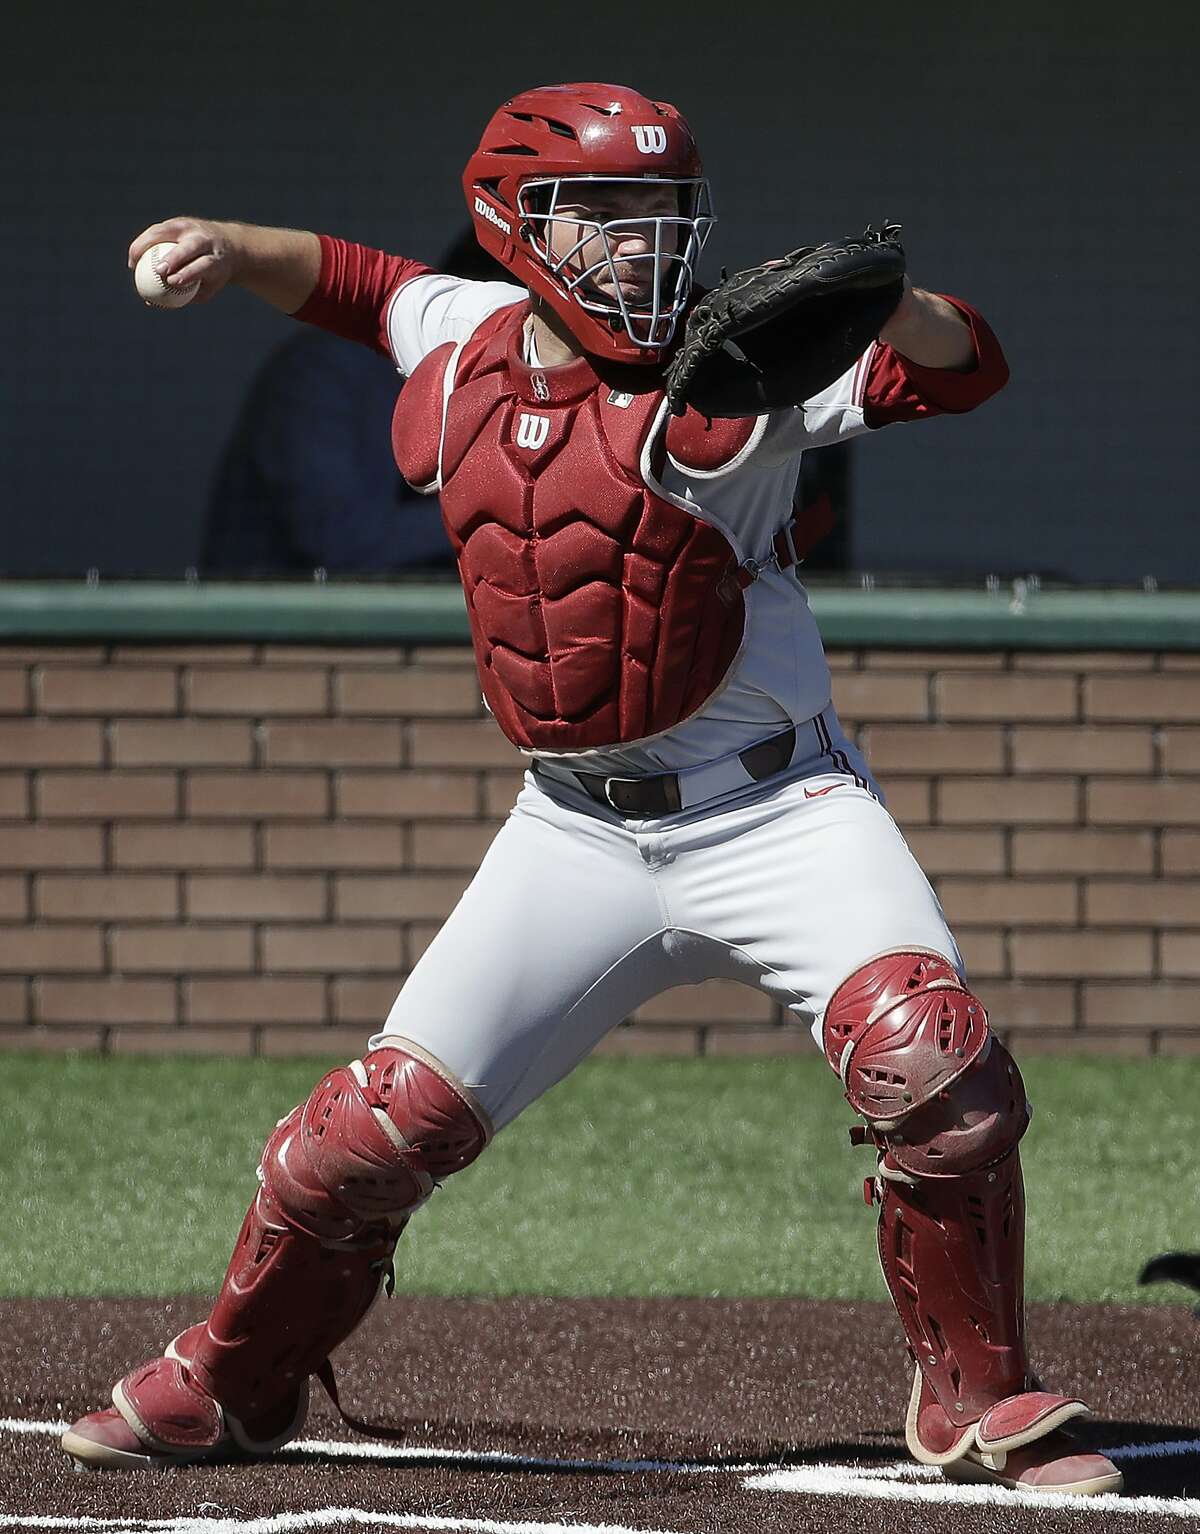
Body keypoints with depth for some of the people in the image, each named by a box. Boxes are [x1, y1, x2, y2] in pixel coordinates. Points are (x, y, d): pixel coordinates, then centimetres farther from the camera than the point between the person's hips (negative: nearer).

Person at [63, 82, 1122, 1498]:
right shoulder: (461, 350, 2)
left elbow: (962, 368, -18)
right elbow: (351, 281, 23)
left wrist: (880, 299, -38)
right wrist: (232, 252, 6)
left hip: (776, 812, -3)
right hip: (576, 835, 3)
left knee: (933, 1061, -25)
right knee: (386, 1122, 0)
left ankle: (976, 1404, -7)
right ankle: (231, 1385, 24)